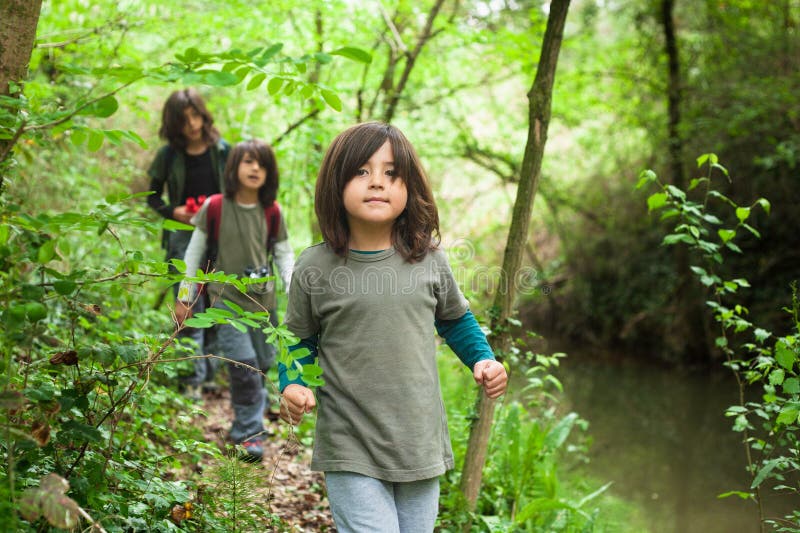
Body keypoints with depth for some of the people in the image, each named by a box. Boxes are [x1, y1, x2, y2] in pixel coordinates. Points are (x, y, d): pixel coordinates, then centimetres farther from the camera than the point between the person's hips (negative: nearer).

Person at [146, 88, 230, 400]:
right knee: (189, 308, -6)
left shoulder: (222, 151, 3)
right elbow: (153, 198, 10)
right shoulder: (169, 156, 1)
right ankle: (193, 378, -2)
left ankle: (209, 371, 23)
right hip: (183, 236, -1)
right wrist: (173, 211, -8)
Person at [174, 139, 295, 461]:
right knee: (244, 365, -13)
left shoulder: (271, 213, 0)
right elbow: (195, 251, 2)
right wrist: (184, 295, 2)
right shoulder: (215, 208, -6)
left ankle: (245, 423, 32)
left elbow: (284, 254, 7)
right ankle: (250, 433, -3)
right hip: (227, 298, -3)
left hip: (263, 299, 3)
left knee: (262, 363, 10)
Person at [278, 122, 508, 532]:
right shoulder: (314, 267, -7)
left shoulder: (428, 259, -1)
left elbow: (455, 318, 17)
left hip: (421, 446, 3)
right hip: (351, 451, -3)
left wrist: (482, 359, 1)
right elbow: (299, 340, 8)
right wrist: (291, 385, -10)